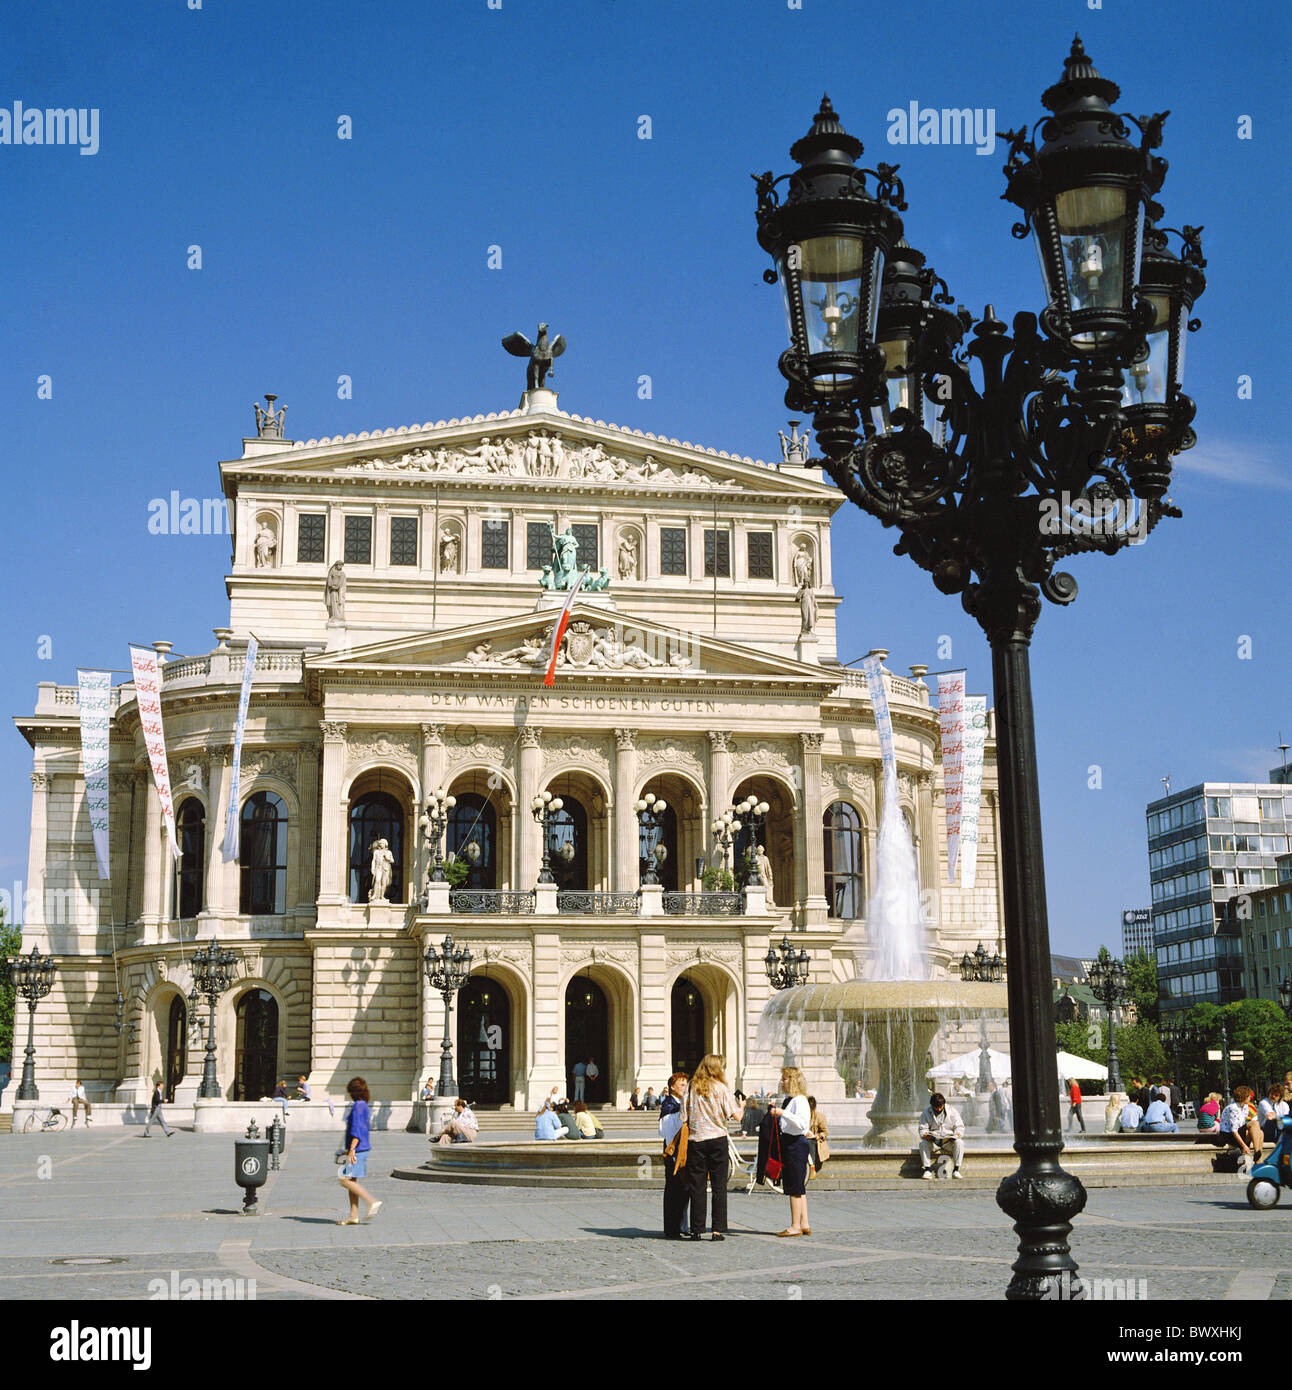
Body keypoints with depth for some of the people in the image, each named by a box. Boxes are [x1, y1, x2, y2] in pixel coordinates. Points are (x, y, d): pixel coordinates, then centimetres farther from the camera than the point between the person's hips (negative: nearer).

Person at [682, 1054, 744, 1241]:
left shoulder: (691, 1088, 2)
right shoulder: (720, 1088, -3)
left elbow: (684, 1116, 1)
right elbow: (736, 1116, -4)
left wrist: (682, 1140, 10)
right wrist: (742, 1108, 17)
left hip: (695, 1140, 2)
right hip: (718, 1139, -2)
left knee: (697, 1186, 5)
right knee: (719, 1186, 4)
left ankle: (697, 1229, 6)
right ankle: (718, 1229, 2)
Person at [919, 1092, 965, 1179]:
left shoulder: (952, 1111, 2)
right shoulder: (926, 1113, 1)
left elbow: (960, 1127, 2)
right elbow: (922, 1129, 1)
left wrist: (957, 1134, -21)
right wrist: (925, 1134, -23)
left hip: (949, 1141, 0)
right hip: (933, 1141, 0)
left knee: (959, 1142, -31)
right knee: (923, 1143, -30)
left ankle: (956, 1170, -27)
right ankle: (928, 1169, -26)